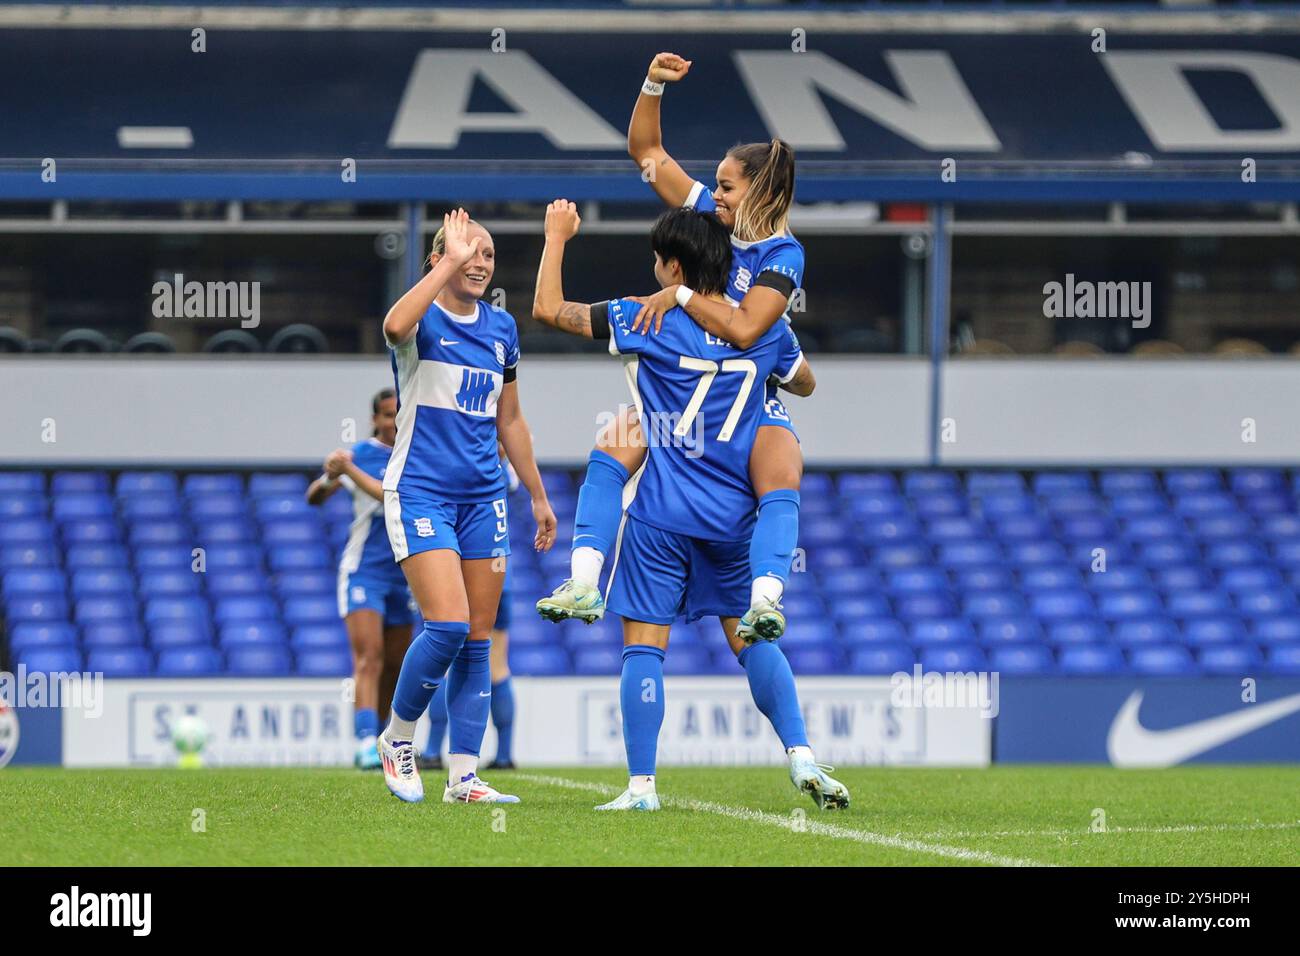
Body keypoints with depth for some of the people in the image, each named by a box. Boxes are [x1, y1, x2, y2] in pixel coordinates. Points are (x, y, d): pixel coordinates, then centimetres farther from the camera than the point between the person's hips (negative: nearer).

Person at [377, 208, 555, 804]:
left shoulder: (501, 327, 11)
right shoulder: (424, 320, -7)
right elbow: (395, 326, -35)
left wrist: (538, 497, 22)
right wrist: (450, 263, -30)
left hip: (483, 495, 6)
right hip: (419, 490, -6)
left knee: (477, 640, 3)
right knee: (448, 626, -17)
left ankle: (463, 776, 6)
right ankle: (397, 738, 5)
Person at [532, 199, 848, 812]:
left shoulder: (646, 322, -8)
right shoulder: (764, 329, 4)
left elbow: (547, 308, -2)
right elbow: (805, 384, 24)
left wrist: (557, 237, 11)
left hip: (659, 515, -4)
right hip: (733, 514, 4)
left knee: (643, 645, -1)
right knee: (749, 638, 14)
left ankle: (642, 785, -5)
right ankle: (802, 758, 1)